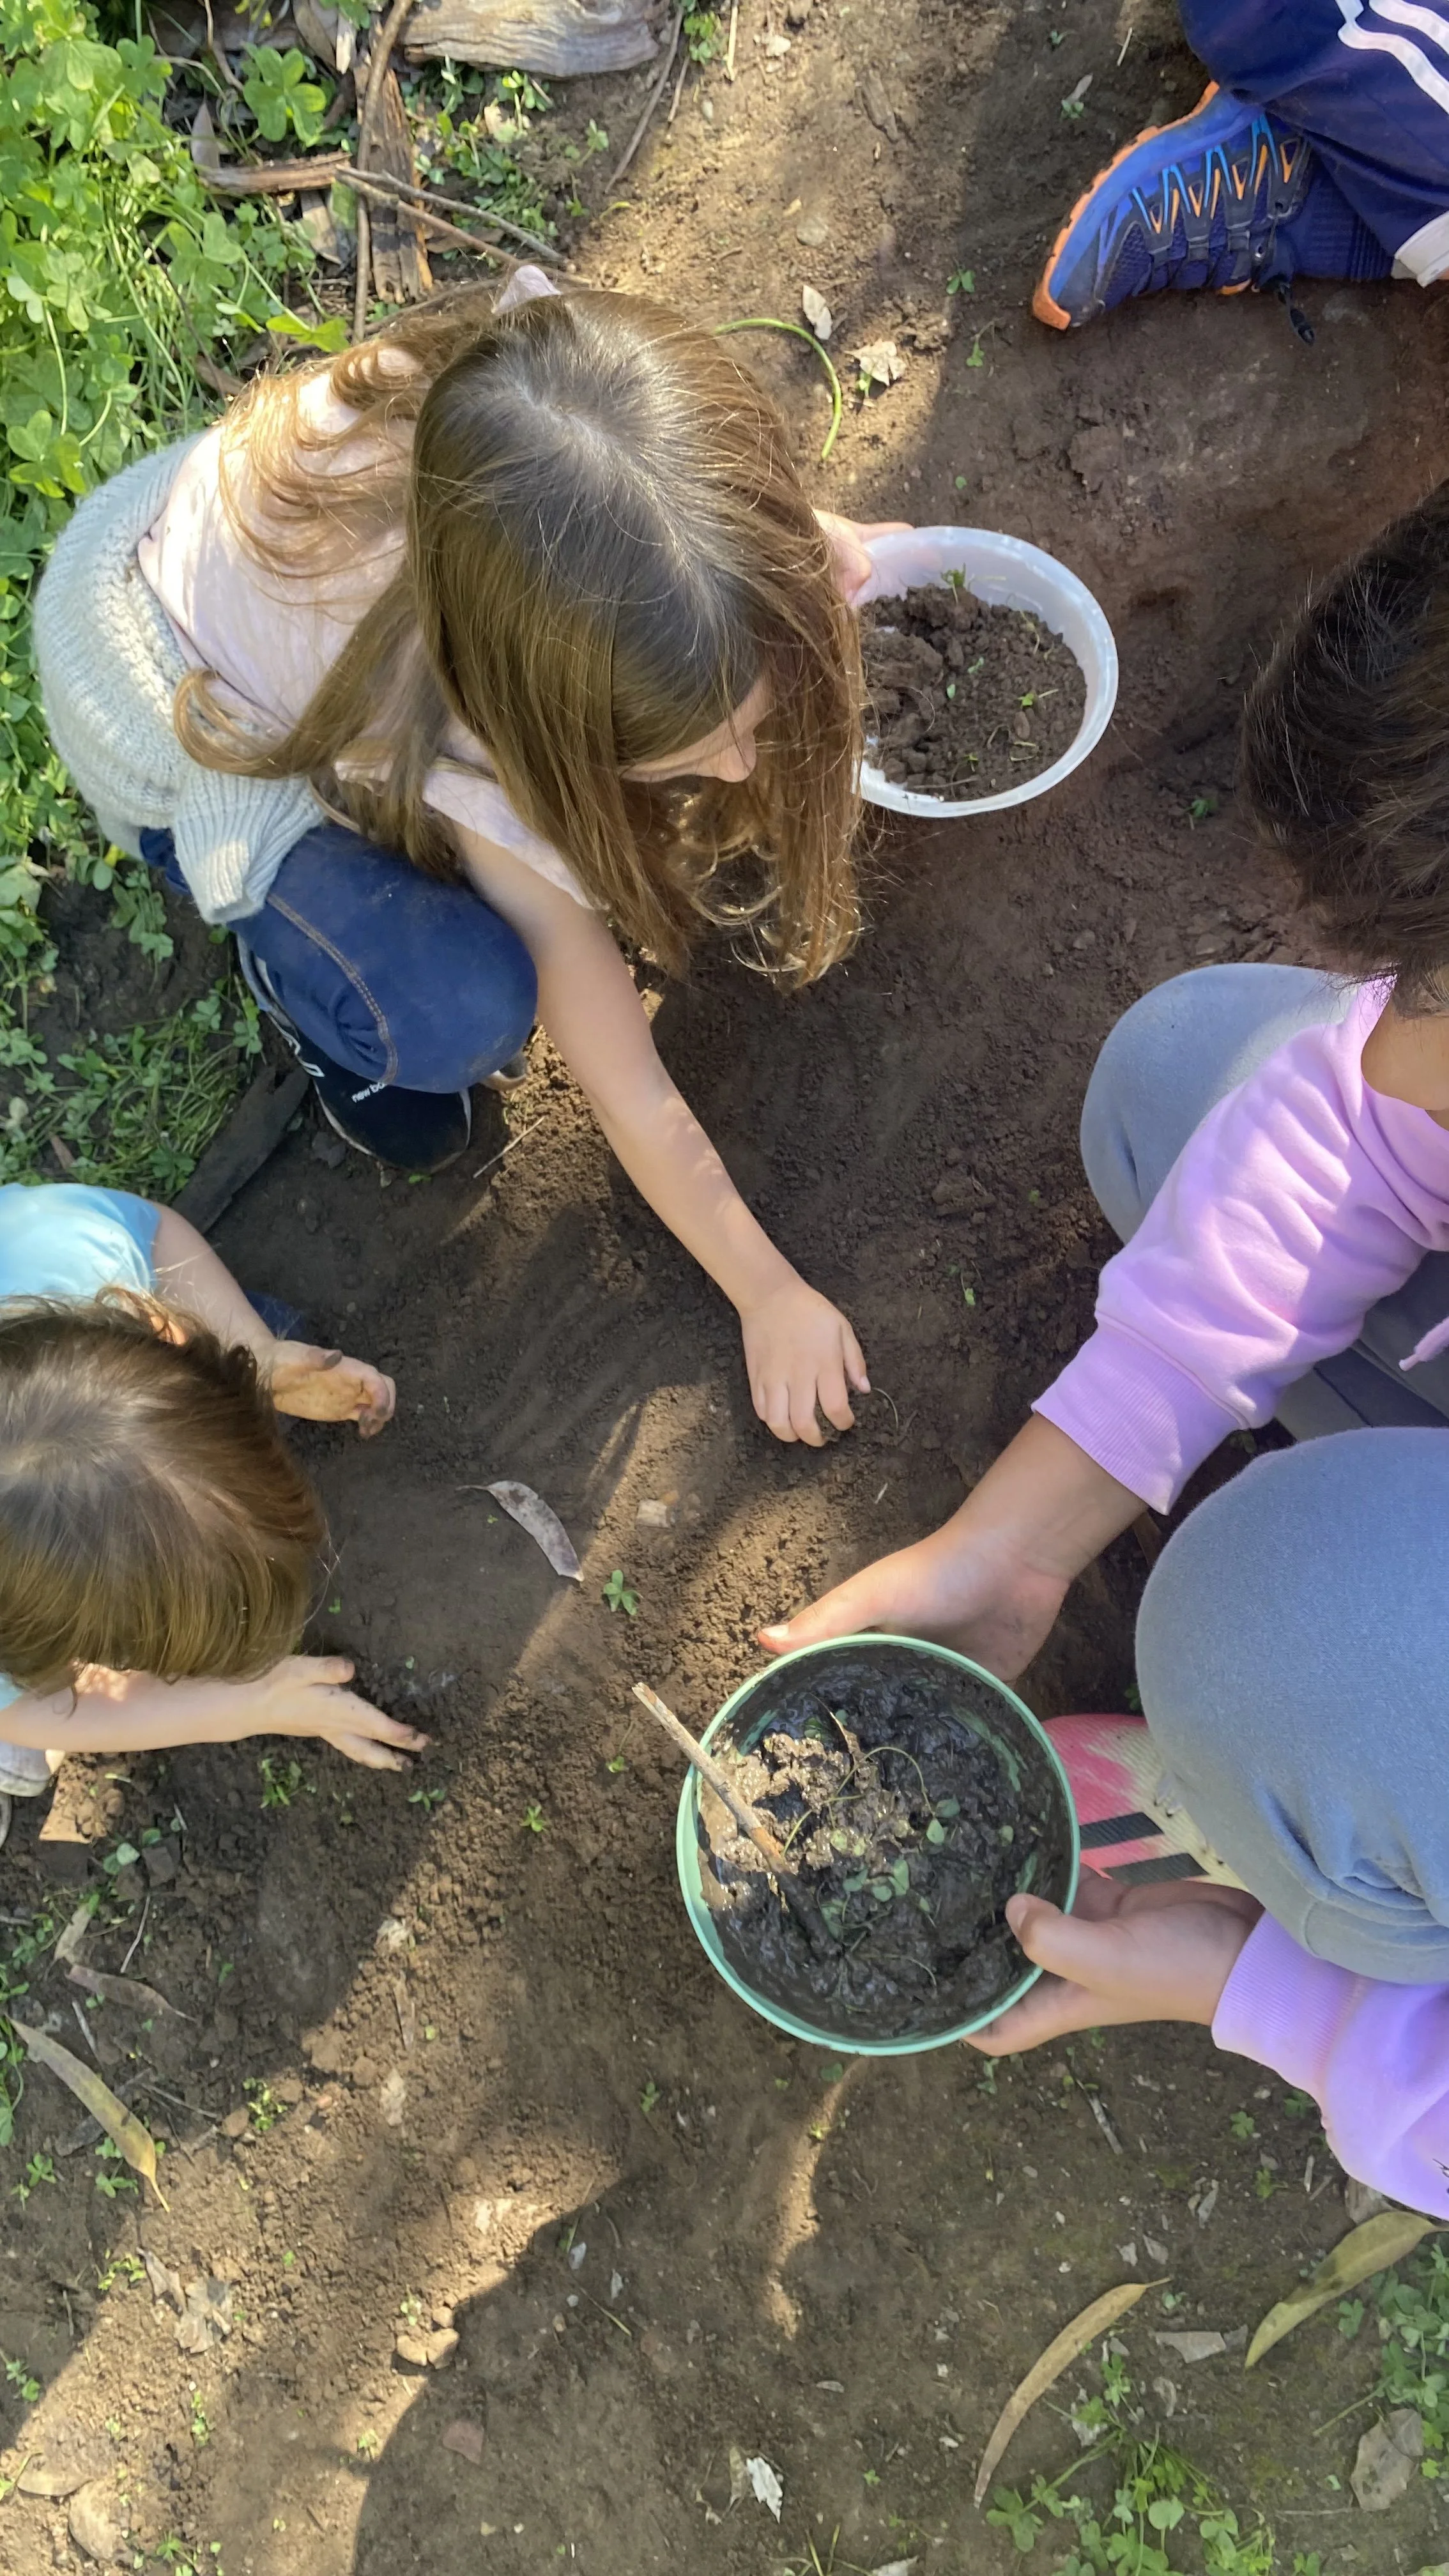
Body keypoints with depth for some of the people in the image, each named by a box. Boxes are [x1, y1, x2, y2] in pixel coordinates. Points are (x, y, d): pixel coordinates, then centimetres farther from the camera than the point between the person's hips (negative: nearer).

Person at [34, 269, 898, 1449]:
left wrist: (799, 542, -13)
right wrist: (768, 1293, -16)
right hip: (188, 708, -5)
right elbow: (634, 1099, -27)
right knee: (456, 1015, -29)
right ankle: (296, 955, 5)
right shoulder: (474, 762, -40)